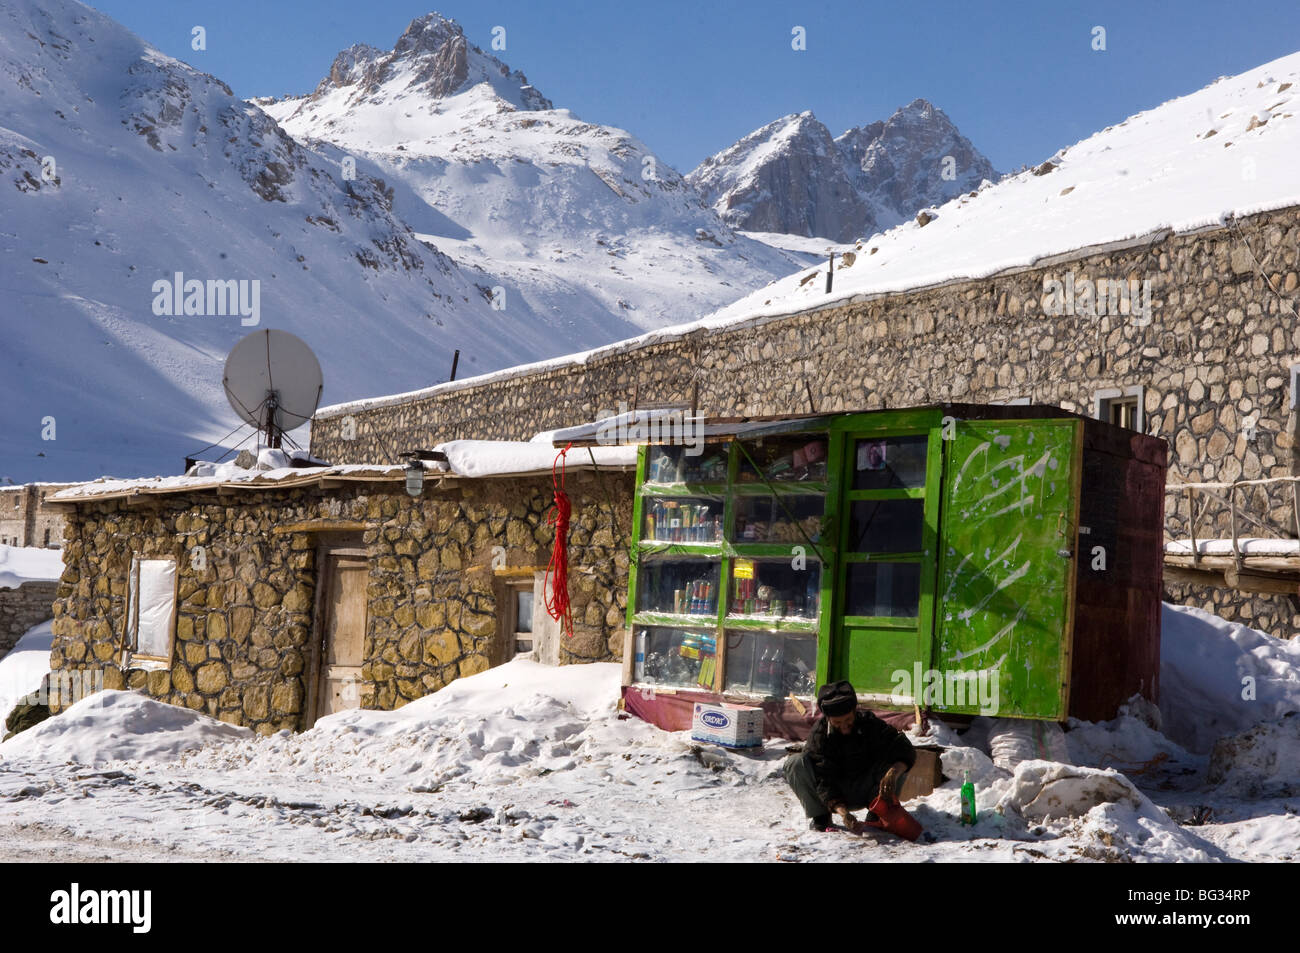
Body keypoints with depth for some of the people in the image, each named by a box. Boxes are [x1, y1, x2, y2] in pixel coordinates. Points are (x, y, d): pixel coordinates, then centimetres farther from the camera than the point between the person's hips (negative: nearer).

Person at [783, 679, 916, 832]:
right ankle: (820, 817, -10)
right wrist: (843, 812, -42)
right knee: (795, 763, -27)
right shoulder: (819, 733, -21)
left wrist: (892, 774, -44)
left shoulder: (869, 724, -16)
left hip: (862, 792, 1)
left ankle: (876, 814, -9)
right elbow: (824, 781, -26)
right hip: (833, 796, -1)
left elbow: (906, 751, -22)